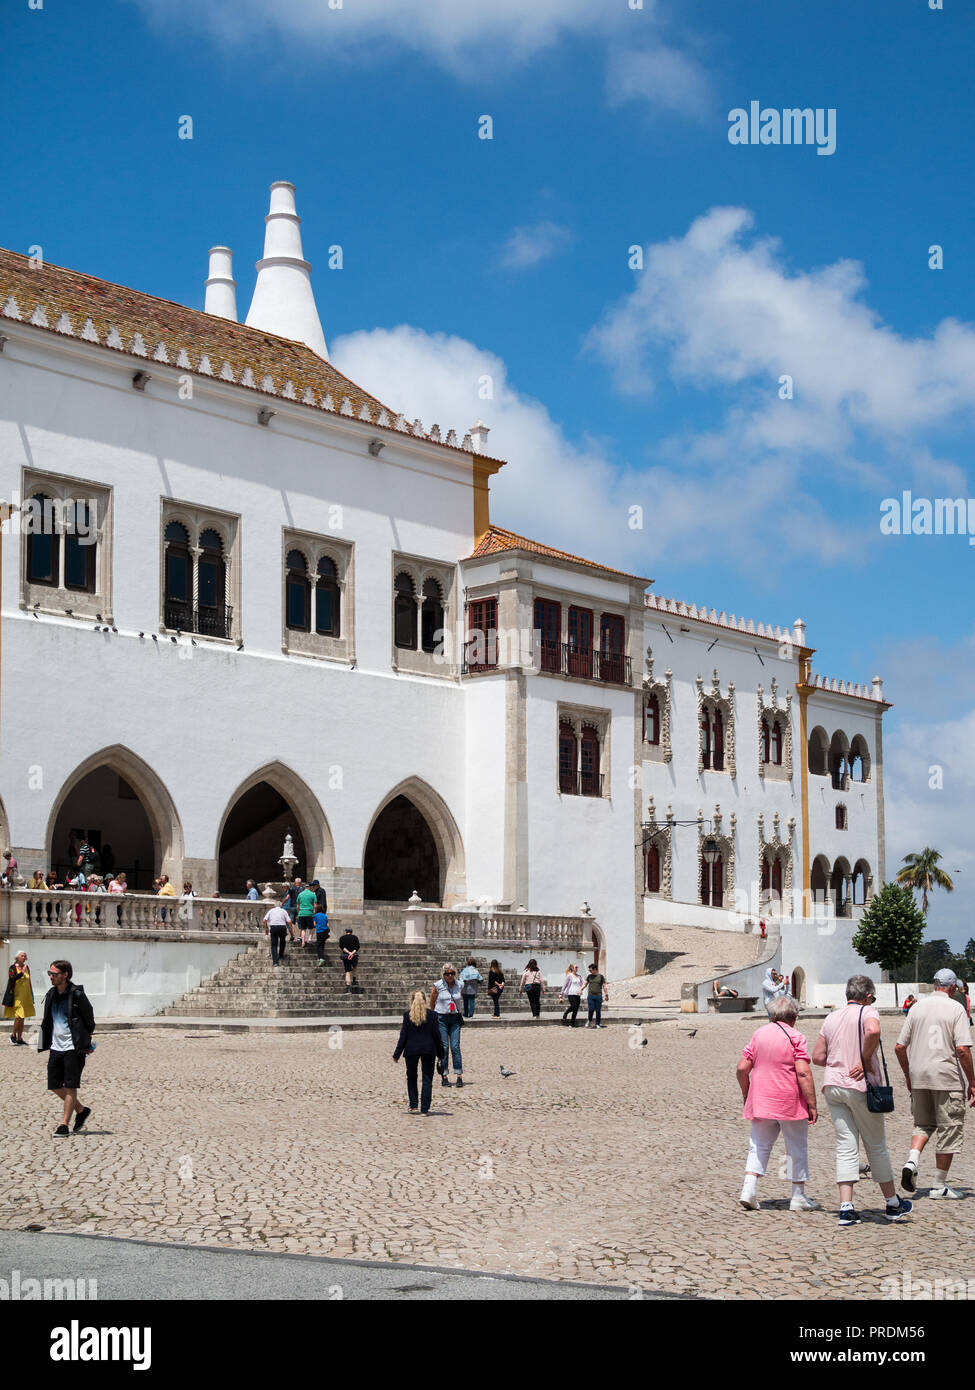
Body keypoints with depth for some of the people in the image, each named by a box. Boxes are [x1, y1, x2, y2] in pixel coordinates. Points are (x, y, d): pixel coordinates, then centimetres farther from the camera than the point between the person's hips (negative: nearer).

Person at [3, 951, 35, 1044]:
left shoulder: (26, 967, 11)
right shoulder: (13, 968, -5)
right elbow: (12, 979, -22)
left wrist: (31, 996, 18)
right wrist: (22, 972, -26)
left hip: (26, 997, 6)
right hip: (16, 997, -6)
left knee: (22, 1018, 7)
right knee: (19, 1017, -12)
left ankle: (19, 1038, 13)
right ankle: (13, 1035, 7)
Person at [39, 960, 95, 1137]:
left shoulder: (77, 995, -11)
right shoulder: (51, 995, 9)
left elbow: (89, 1021, -5)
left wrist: (84, 1044, -1)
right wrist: (47, 1045, 14)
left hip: (73, 1048, -7)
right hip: (56, 1047, 7)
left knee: (70, 1087, -5)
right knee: (55, 1086, 9)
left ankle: (64, 1125, 0)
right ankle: (81, 1110, 28)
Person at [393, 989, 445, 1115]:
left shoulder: (407, 1015, -2)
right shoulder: (432, 1014, 0)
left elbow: (403, 1035, -2)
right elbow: (436, 1035, 1)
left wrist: (397, 1054, 4)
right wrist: (440, 1053, 10)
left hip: (411, 1049, 0)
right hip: (428, 1050, 0)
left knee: (411, 1077, 18)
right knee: (427, 1080, 5)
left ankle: (413, 1106, 15)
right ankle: (424, 1109, 0)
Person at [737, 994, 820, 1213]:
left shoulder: (758, 1034, 6)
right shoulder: (795, 1037, -7)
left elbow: (742, 1069, 5)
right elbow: (803, 1073, -15)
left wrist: (746, 1095, 18)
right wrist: (812, 1105, -11)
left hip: (760, 1102, 4)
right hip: (790, 1103, -4)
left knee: (759, 1145, 12)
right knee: (797, 1147, 9)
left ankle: (749, 1189, -4)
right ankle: (799, 1197, 14)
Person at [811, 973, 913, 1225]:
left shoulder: (831, 1018, 13)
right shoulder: (867, 1012, -4)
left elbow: (817, 1057, 11)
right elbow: (873, 1031, -29)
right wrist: (866, 1061, -17)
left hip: (832, 1086, 5)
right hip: (861, 1085, -5)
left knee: (846, 1147, 4)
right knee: (876, 1146, 8)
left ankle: (846, 1208, -5)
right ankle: (893, 1204, 21)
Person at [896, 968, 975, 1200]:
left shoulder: (917, 1007, 7)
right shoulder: (956, 1009, -6)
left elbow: (900, 1047, 7)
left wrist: (908, 1076, 19)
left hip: (919, 1076, 4)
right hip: (947, 1077, -4)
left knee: (923, 1124, 20)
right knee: (949, 1129, 7)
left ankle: (912, 1160, -6)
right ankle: (939, 1185, 10)